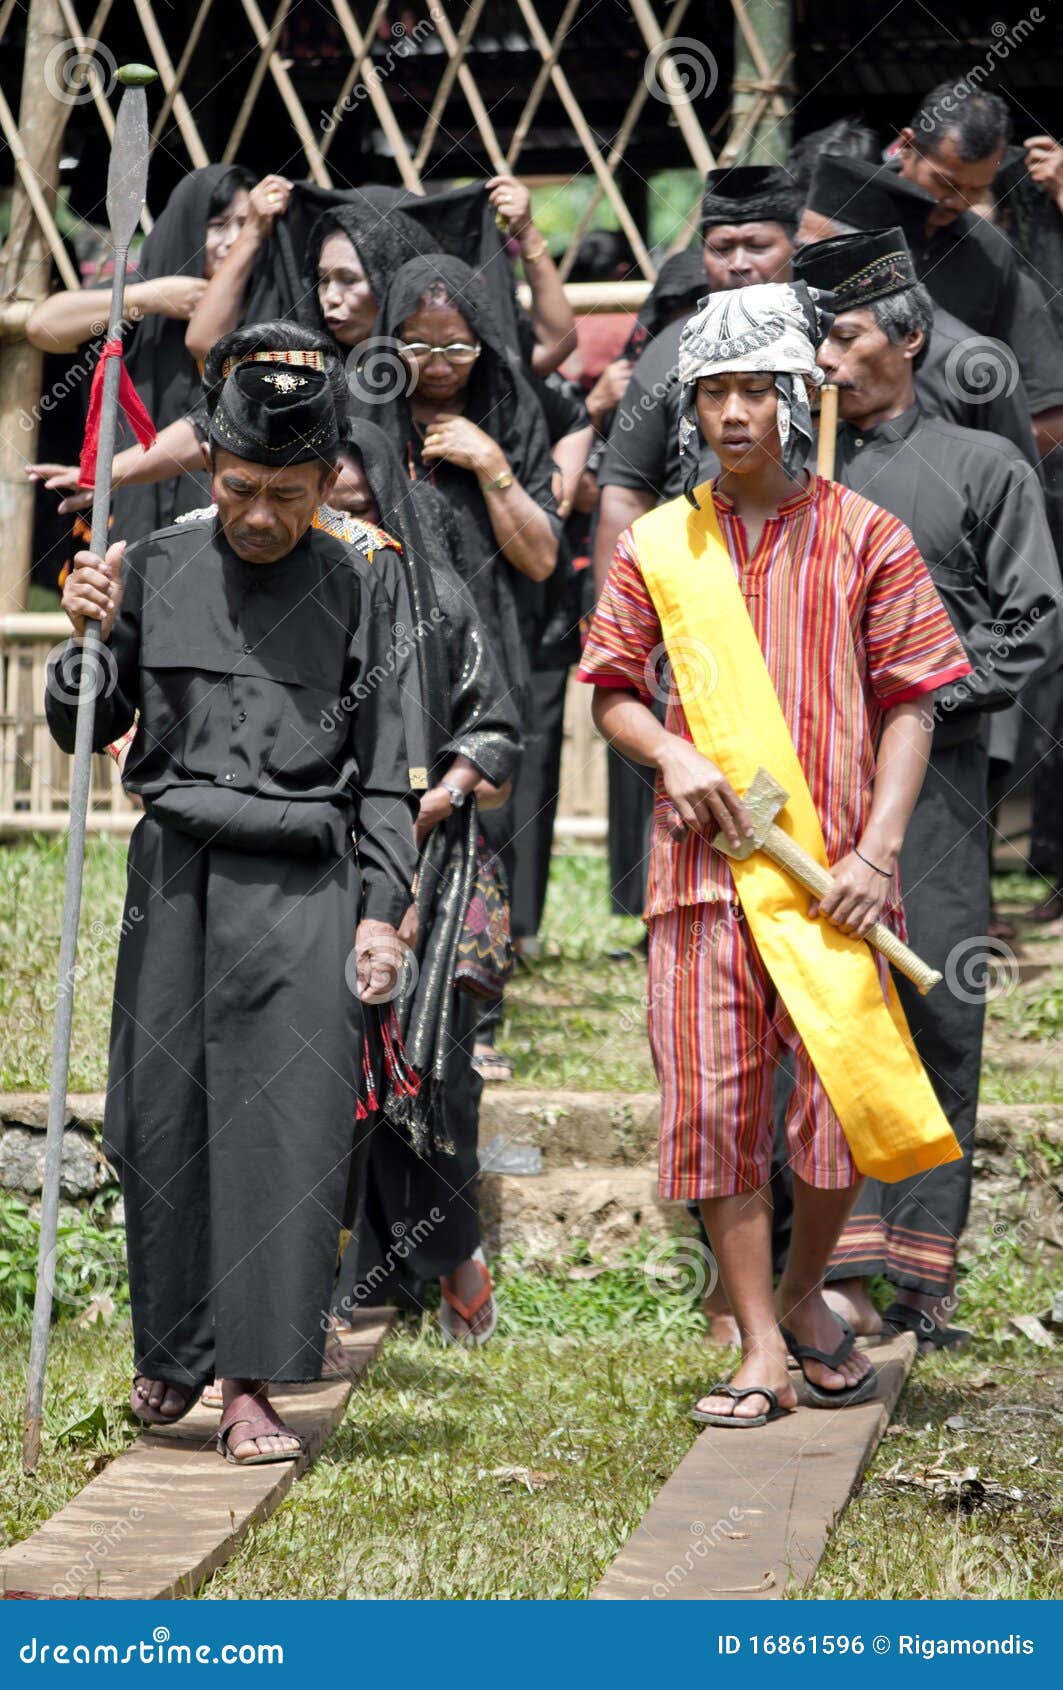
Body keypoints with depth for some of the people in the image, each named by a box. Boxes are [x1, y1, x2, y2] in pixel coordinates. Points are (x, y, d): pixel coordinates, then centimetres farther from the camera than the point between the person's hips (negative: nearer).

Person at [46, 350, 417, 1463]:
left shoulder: (351, 596, 7)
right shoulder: (156, 570, 7)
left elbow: (382, 775, 10)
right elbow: (82, 729, 12)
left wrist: (382, 910, 1)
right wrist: (88, 638, -7)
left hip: (302, 883, -1)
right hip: (177, 872, 1)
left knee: (287, 1120, -8)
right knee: (162, 1120, 3)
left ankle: (252, 1388, -5)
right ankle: (172, 1354, 22)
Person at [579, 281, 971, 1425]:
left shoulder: (864, 538, 4)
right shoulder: (657, 546, 9)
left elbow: (909, 705, 2)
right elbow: (612, 691, 16)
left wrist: (876, 848, -8)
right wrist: (668, 751, -6)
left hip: (830, 868, -1)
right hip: (703, 863, 1)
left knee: (844, 1095, -2)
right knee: (715, 1102, -3)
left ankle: (803, 1295, 25)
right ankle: (762, 1351, 5)